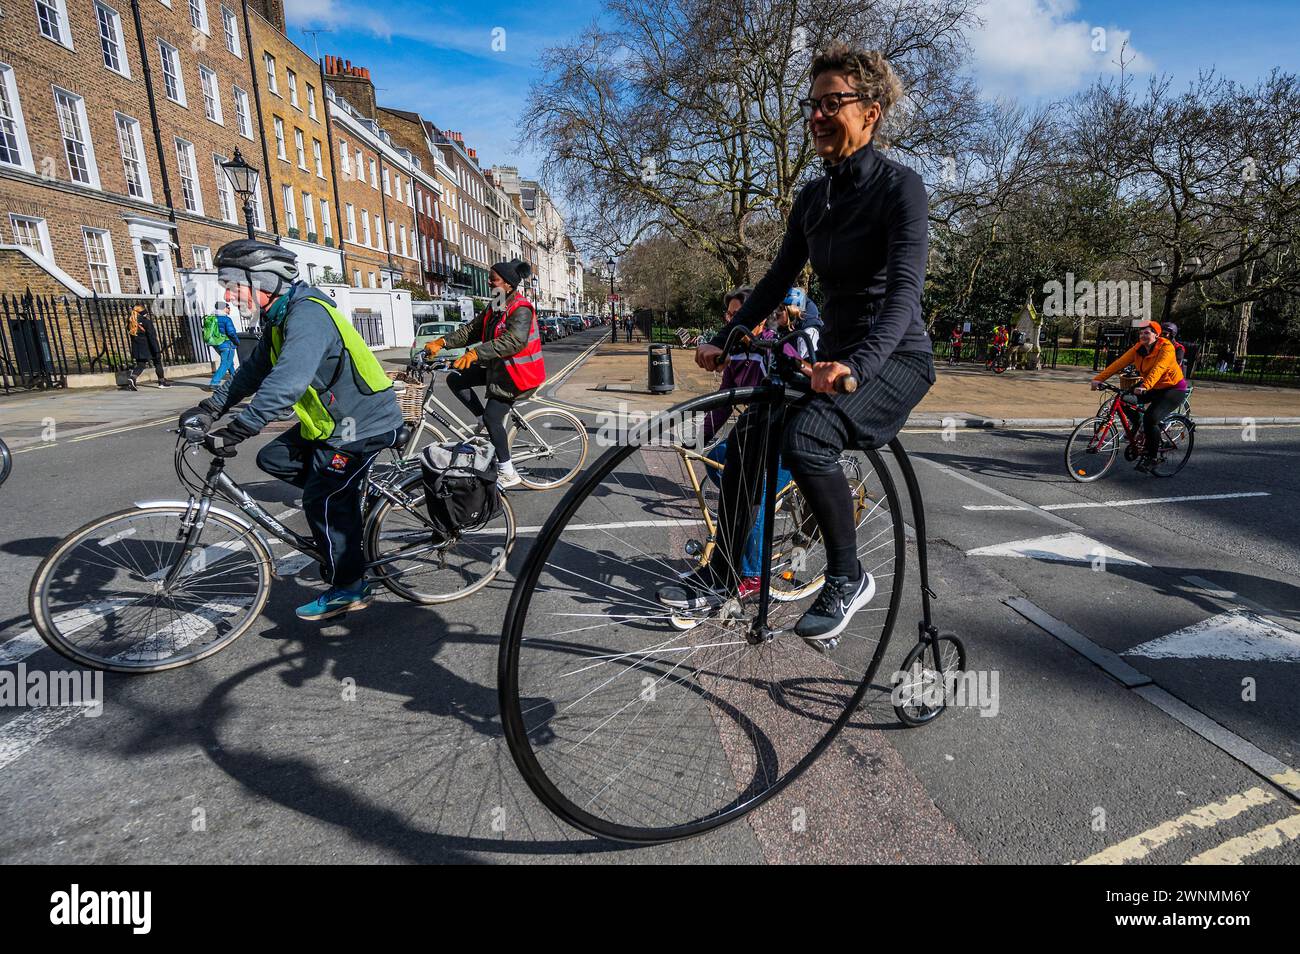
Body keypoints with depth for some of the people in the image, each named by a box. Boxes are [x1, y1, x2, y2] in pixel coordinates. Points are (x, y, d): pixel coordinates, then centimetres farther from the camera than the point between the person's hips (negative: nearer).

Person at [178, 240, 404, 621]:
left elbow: (285, 384, -34)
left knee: (322, 501, -6)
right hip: (331, 418, 10)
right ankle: (348, 497, 16)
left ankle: (348, 589, 7)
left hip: (362, 423, -10)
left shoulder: (307, 316, -23)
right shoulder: (281, 318, 10)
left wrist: (235, 432, -35)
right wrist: (210, 408, 7)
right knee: (272, 459, 6)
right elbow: (253, 371, 15)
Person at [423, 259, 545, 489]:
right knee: (455, 379, 2)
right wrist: (442, 342, -5)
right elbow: (472, 330, 9)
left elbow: (513, 341, -36)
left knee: (492, 418, -11)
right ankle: (489, 424, 5)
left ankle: (508, 474, 1)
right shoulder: (494, 309, 10)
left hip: (516, 375, -9)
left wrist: (475, 354, -44)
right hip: (497, 368, 9)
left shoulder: (521, 310, -20)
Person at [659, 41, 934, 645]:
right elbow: (778, 280, 11)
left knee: (804, 436, -31)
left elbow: (905, 287, -25)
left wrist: (858, 364, -41)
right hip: (836, 356, 7)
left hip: (896, 358, -7)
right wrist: (725, 340, -1)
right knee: (748, 434, -8)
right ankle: (720, 577, 5)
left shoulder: (900, 186, -12)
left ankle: (848, 579, -10)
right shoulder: (812, 197, 9)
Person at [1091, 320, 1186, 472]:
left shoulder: (1166, 347, -20)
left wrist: (1145, 386, -54)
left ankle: (1151, 458, -9)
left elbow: (1158, 369, -37)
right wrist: (1098, 378, -26)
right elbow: (1119, 363, -14)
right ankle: (1139, 434, 6)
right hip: (1153, 388, 7)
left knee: (1151, 418, -25)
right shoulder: (1138, 349, -3)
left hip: (1173, 389, -7)